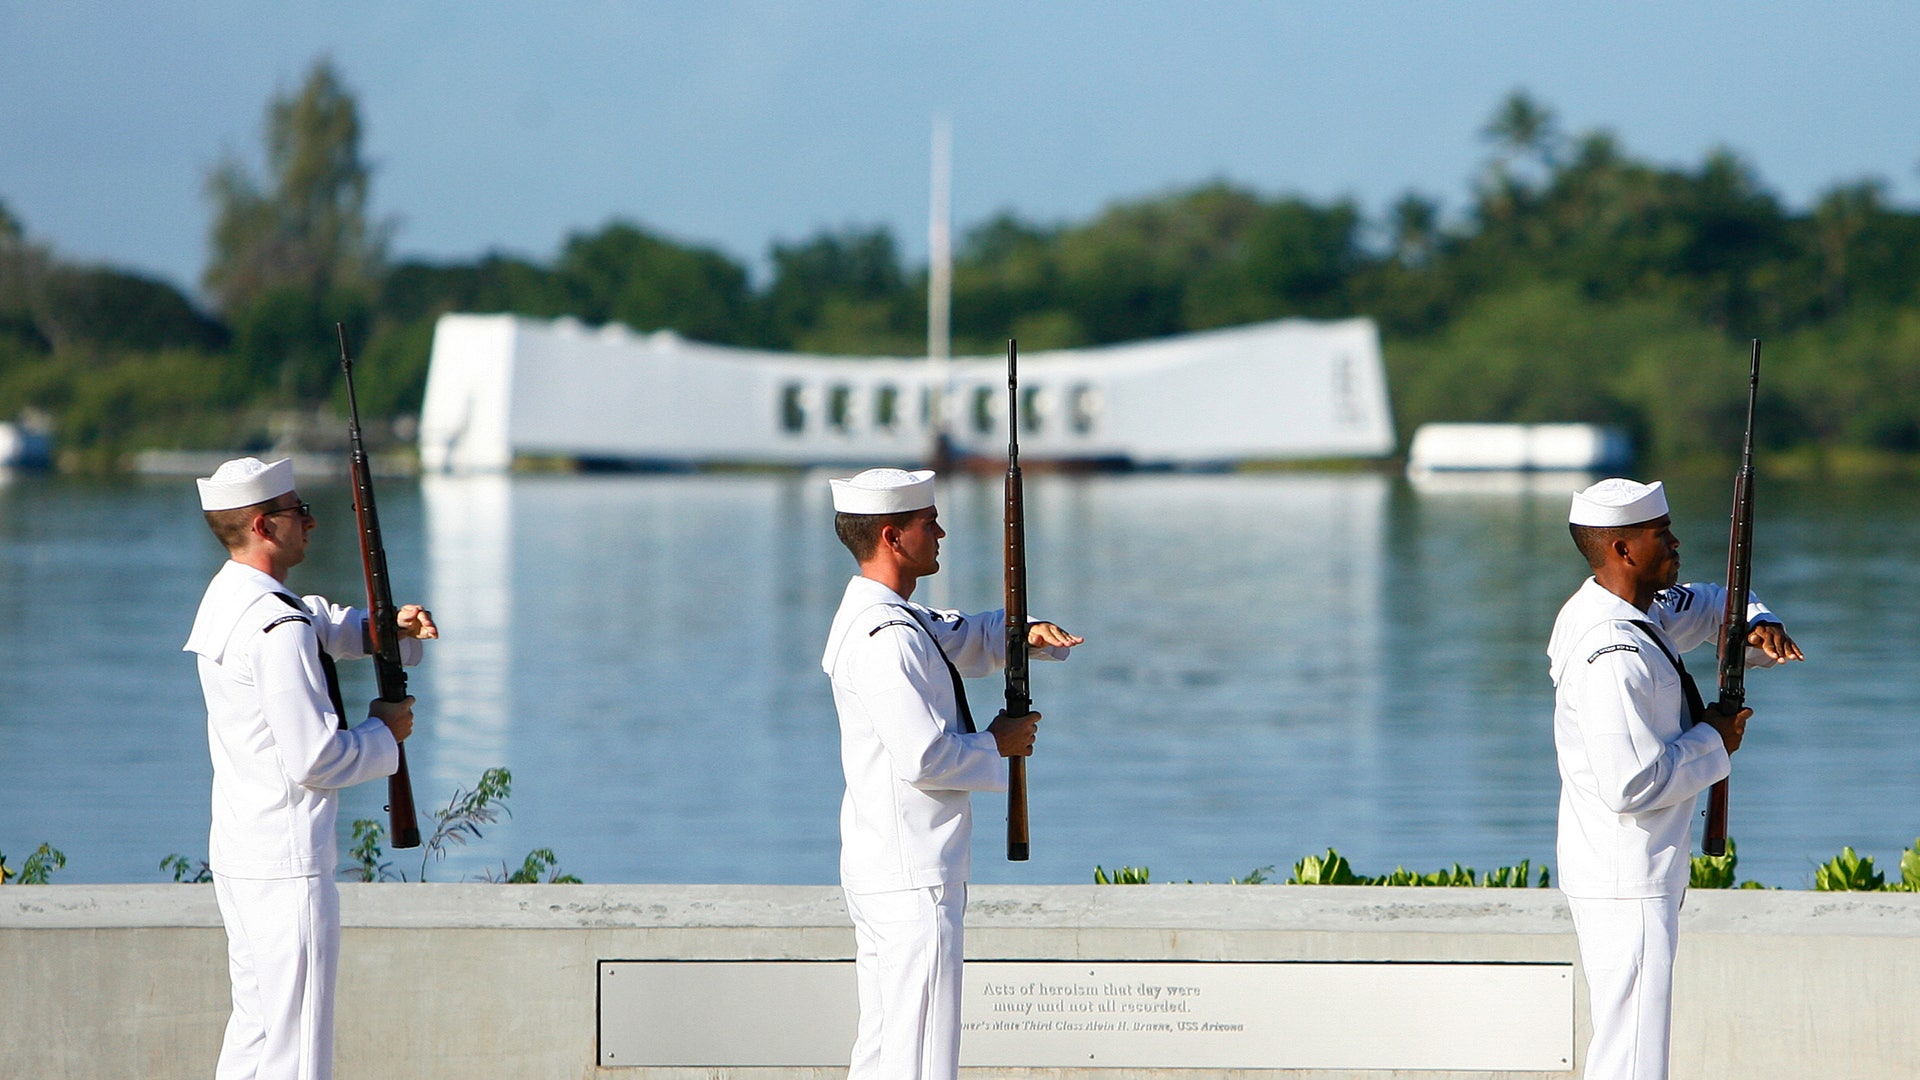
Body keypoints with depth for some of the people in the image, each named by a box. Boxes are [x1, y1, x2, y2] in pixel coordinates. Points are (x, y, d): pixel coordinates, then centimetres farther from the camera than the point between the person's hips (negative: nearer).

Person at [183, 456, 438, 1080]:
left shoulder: (228, 599, 10)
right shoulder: (277, 629, -21)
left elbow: (325, 626, 26)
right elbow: (314, 759, -24)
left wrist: (388, 628, 6)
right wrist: (384, 732, -5)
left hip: (238, 855, 10)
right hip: (288, 863, -10)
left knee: (255, 1018, 17)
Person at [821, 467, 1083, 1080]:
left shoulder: (881, 617, 15)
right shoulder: (887, 638, -18)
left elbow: (968, 639, 29)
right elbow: (924, 757, -24)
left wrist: (1026, 633, 8)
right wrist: (999, 745, -7)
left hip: (878, 870, 11)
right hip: (911, 878, -11)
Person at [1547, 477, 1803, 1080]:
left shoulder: (1642, 612, 9)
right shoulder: (1612, 655, -22)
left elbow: (1710, 606, 28)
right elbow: (1631, 784, -28)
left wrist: (1757, 627, 5)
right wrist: (1712, 742, -13)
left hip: (1637, 879, 11)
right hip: (1627, 888, -11)